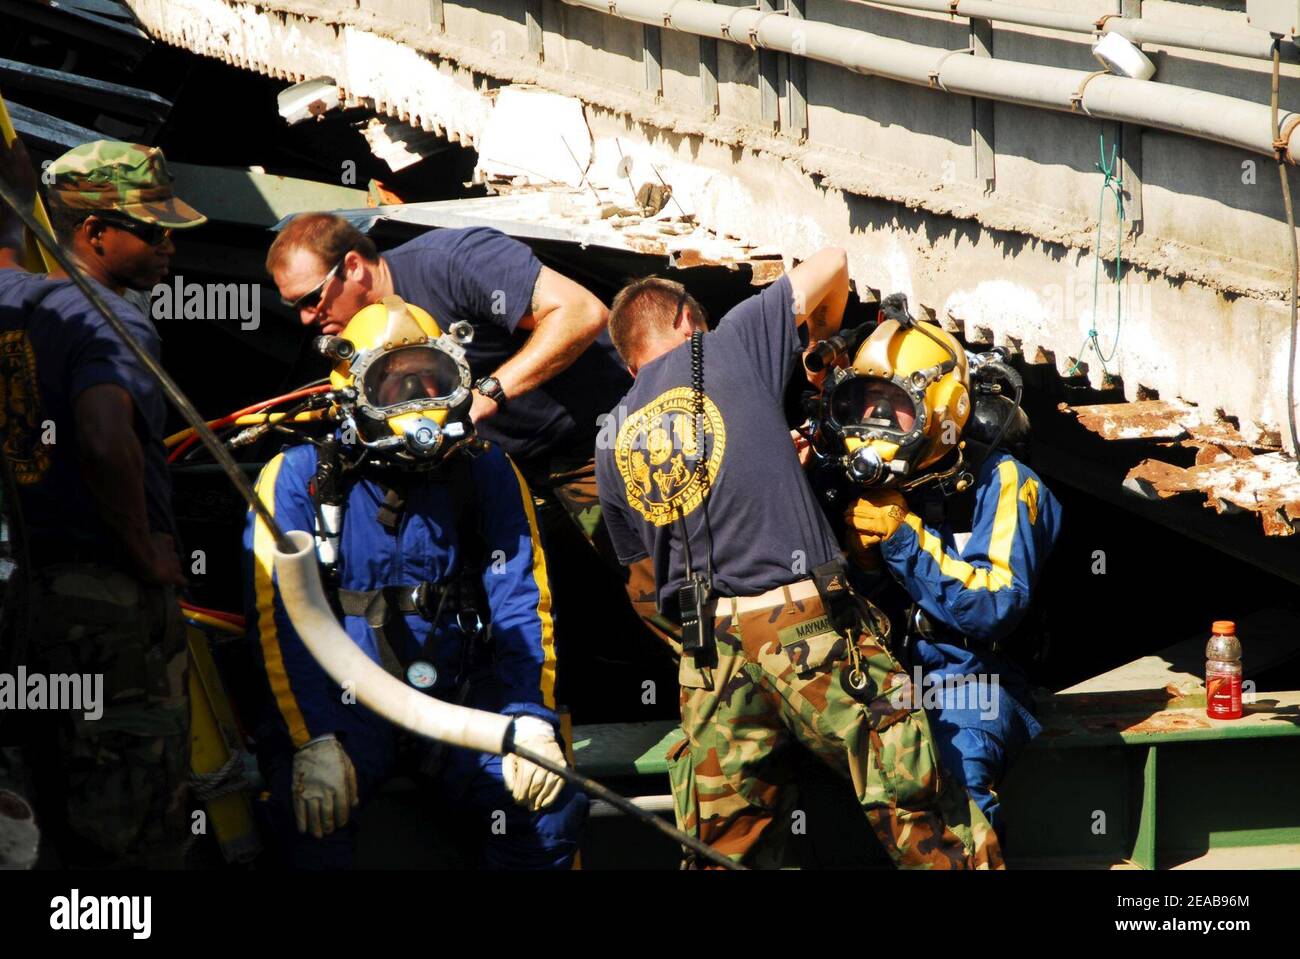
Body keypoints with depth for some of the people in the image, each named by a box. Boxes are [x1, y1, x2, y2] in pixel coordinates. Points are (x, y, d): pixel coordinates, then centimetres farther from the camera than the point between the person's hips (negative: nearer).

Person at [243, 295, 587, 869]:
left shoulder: (487, 474, 8)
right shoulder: (300, 477, -1)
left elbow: (523, 607, 4)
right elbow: (279, 617, -9)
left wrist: (532, 722, -12)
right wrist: (313, 741, -21)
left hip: (457, 702, 3)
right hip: (341, 704, -2)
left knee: (550, 802, -23)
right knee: (310, 804, -33)